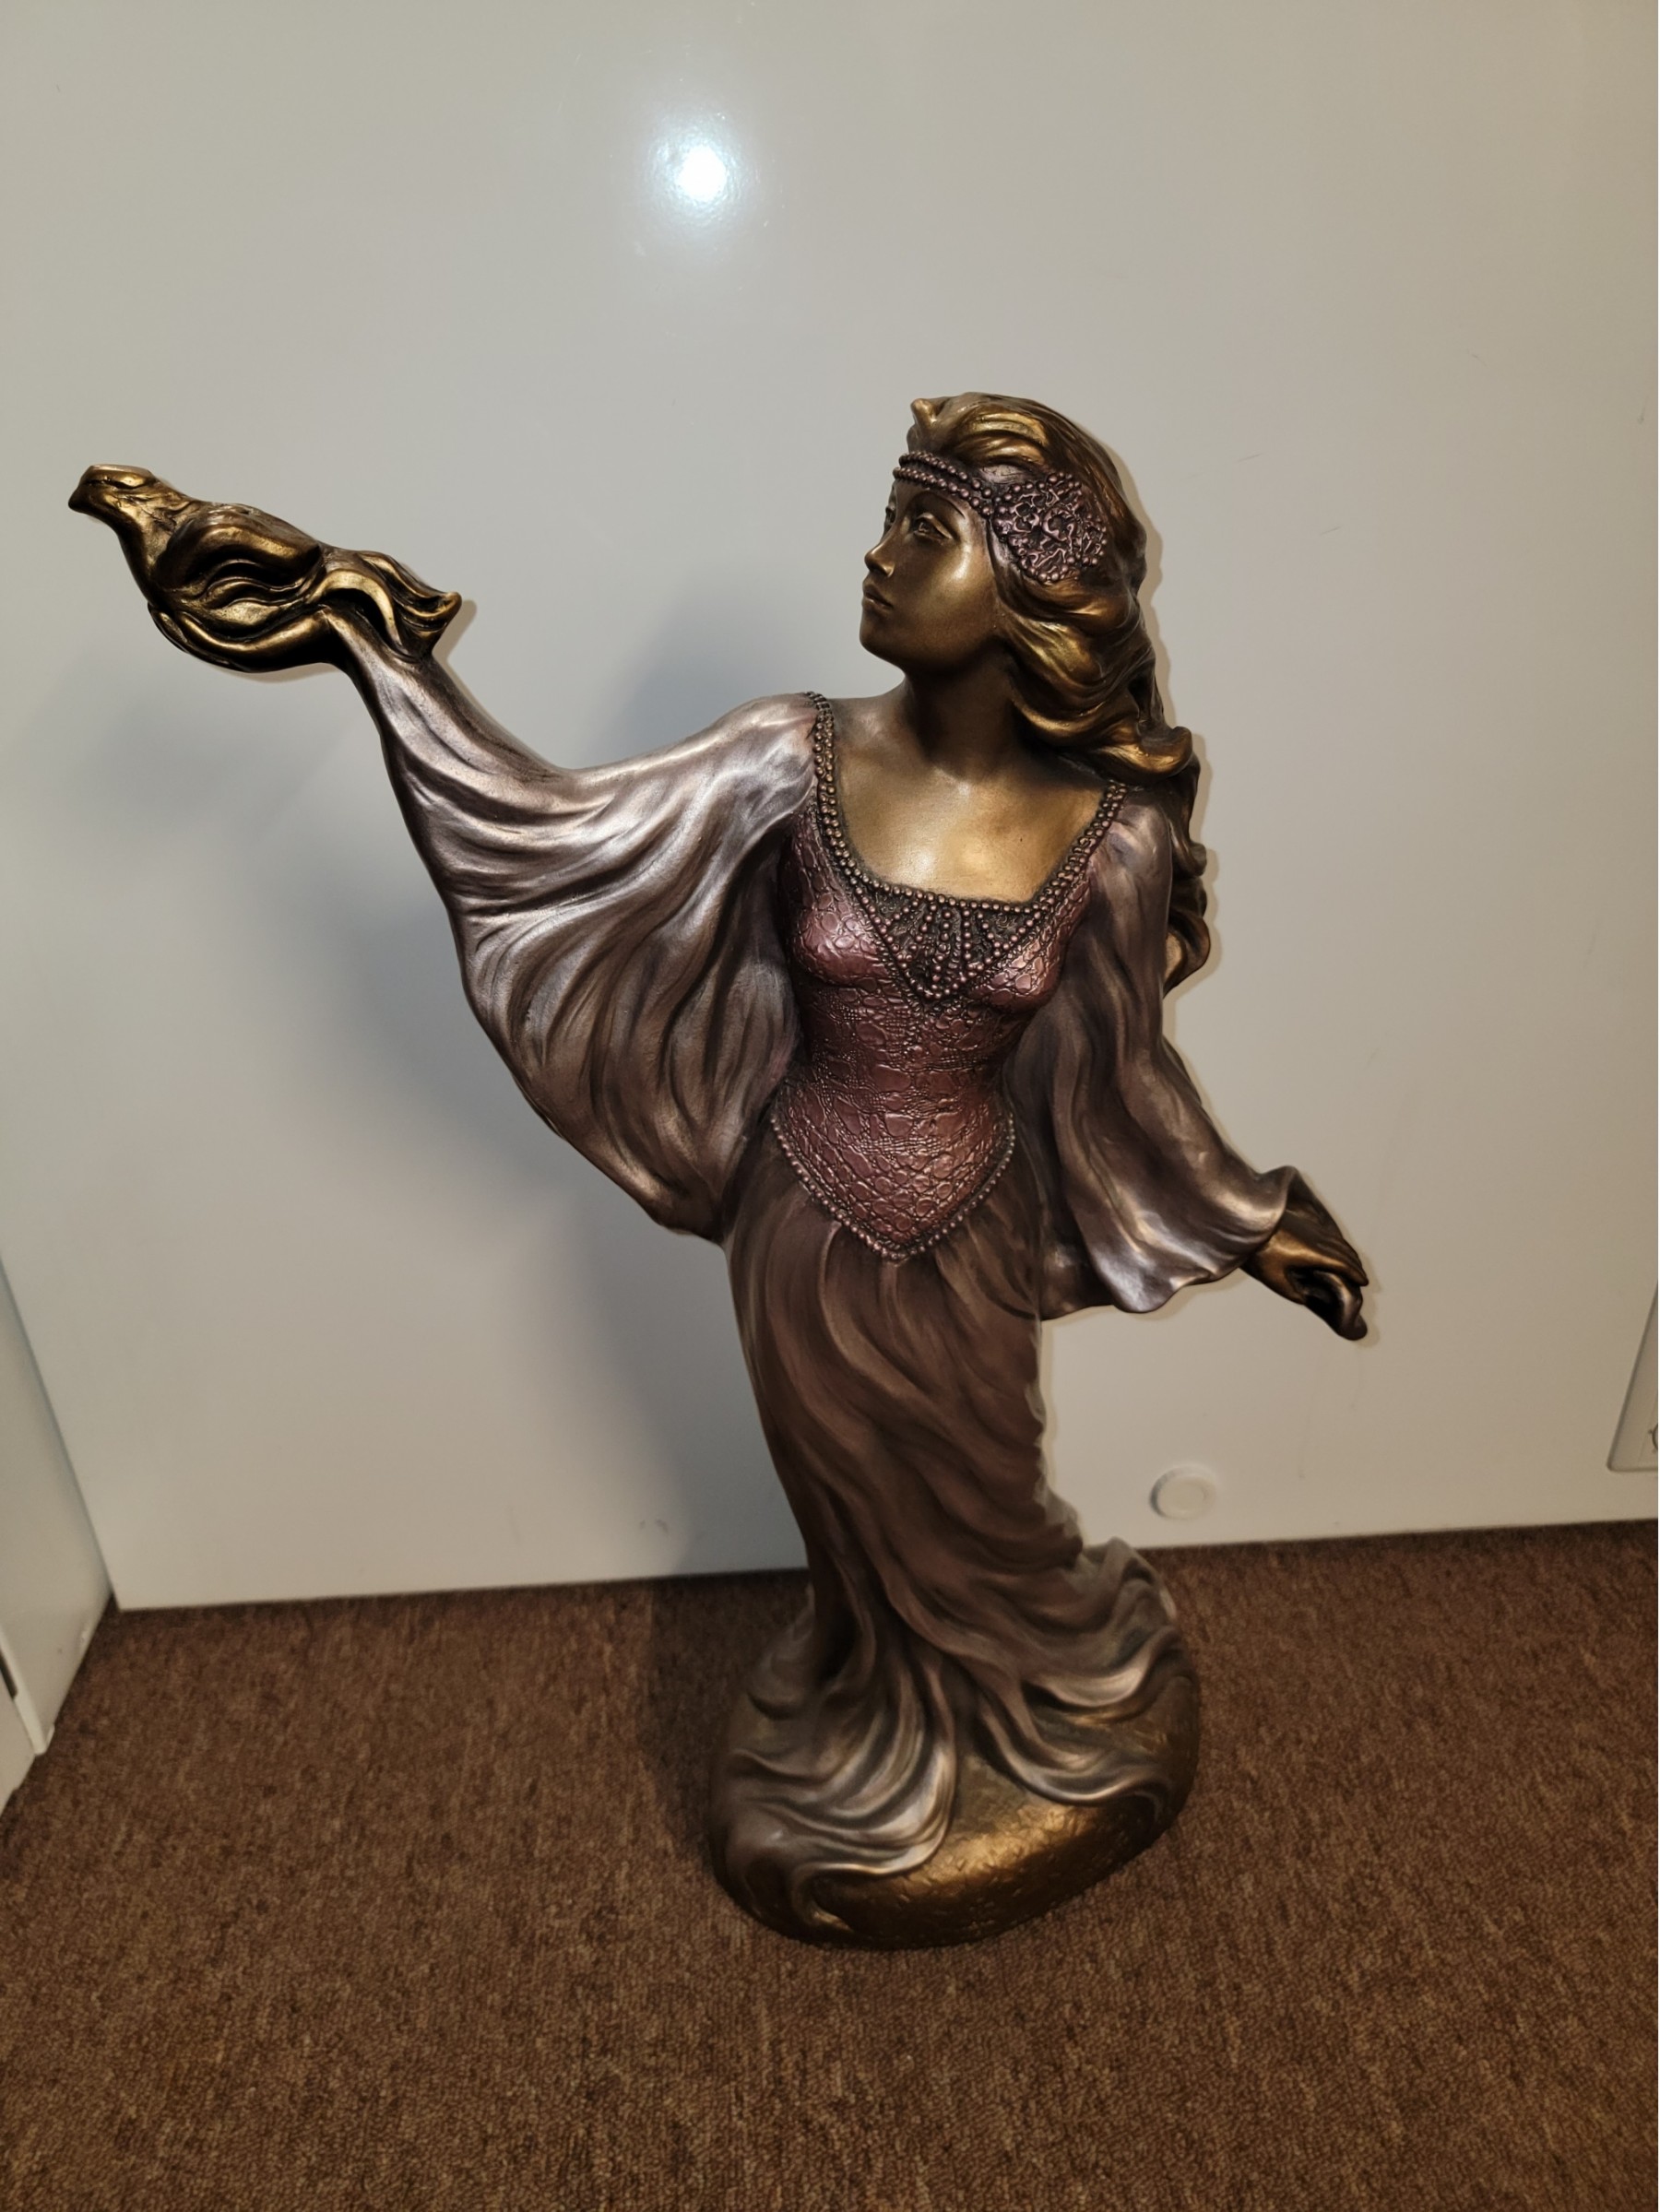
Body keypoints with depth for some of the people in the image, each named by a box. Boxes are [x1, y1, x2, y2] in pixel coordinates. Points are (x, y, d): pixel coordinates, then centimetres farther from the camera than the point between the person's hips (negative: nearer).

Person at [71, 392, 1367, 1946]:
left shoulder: (1111, 835, -16)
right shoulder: (802, 760, -16)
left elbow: (1118, 1071, -2)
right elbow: (554, 833, -12)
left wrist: (1252, 1223, 8)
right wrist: (362, 627, -16)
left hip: (965, 1247, 0)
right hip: (807, 1238, 1)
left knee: (973, 1526, 25)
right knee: (860, 1528, 25)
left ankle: (1032, 1723, 62)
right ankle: (878, 1758, 58)